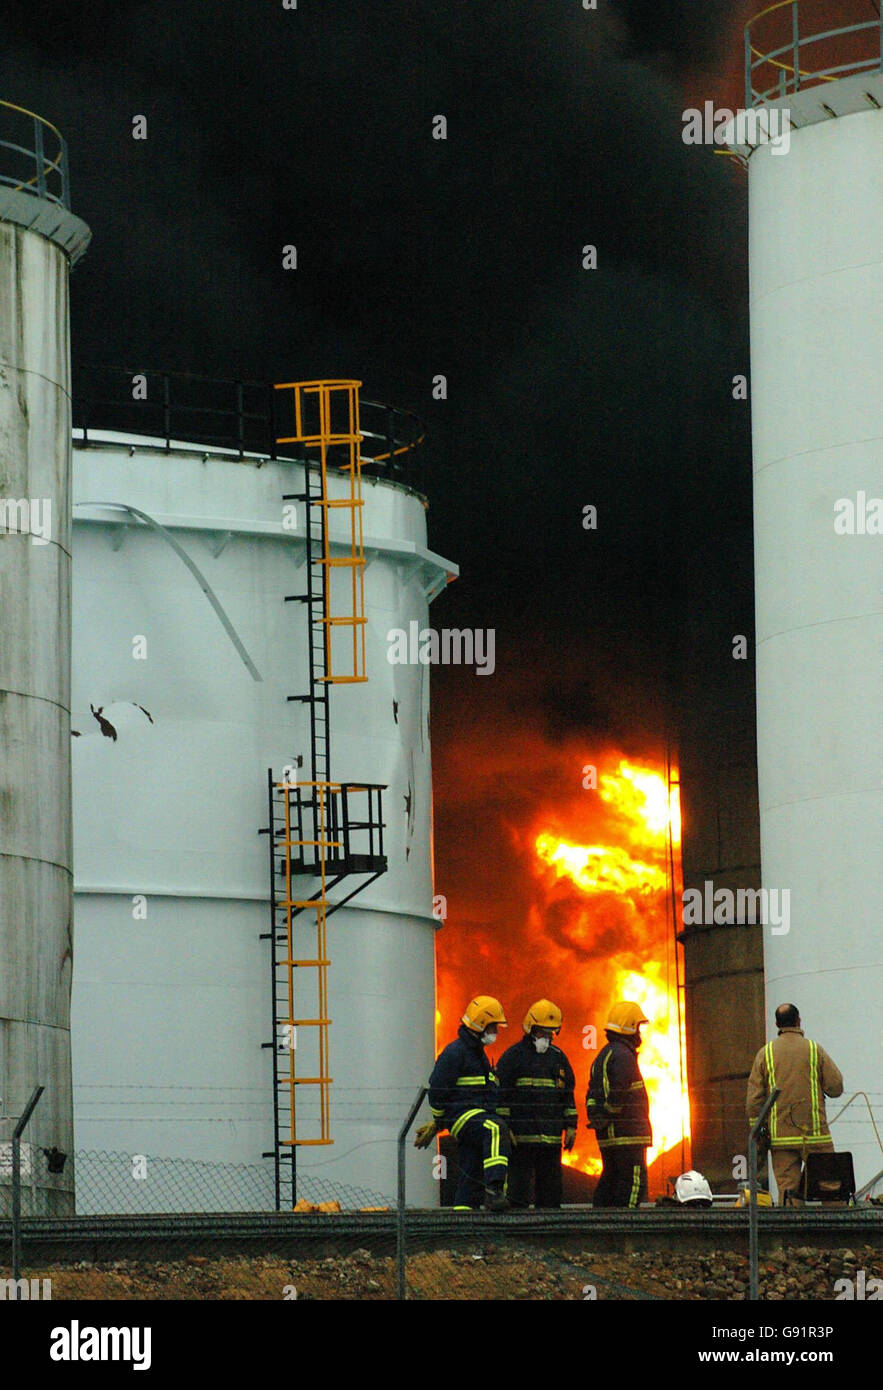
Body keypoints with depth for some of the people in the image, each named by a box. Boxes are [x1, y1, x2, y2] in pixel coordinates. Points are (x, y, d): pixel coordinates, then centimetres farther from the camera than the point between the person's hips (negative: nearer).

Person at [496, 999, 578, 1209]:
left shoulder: (558, 1057, 16)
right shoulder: (513, 1056, 1)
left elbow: (568, 1095, 21)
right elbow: (502, 1094, -3)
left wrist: (570, 1126, 13)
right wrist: (504, 1127, -10)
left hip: (551, 1136, 5)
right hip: (521, 1136, -5)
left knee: (551, 1188, 6)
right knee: (519, 1188, -5)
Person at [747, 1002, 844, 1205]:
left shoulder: (766, 1053, 5)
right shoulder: (815, 1050, -1)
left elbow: (754, 1099, 3)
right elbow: (835, 1087, -3)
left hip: (780, 1135, 2)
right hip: (814, 1134, -2)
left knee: (786, 1187, 1)